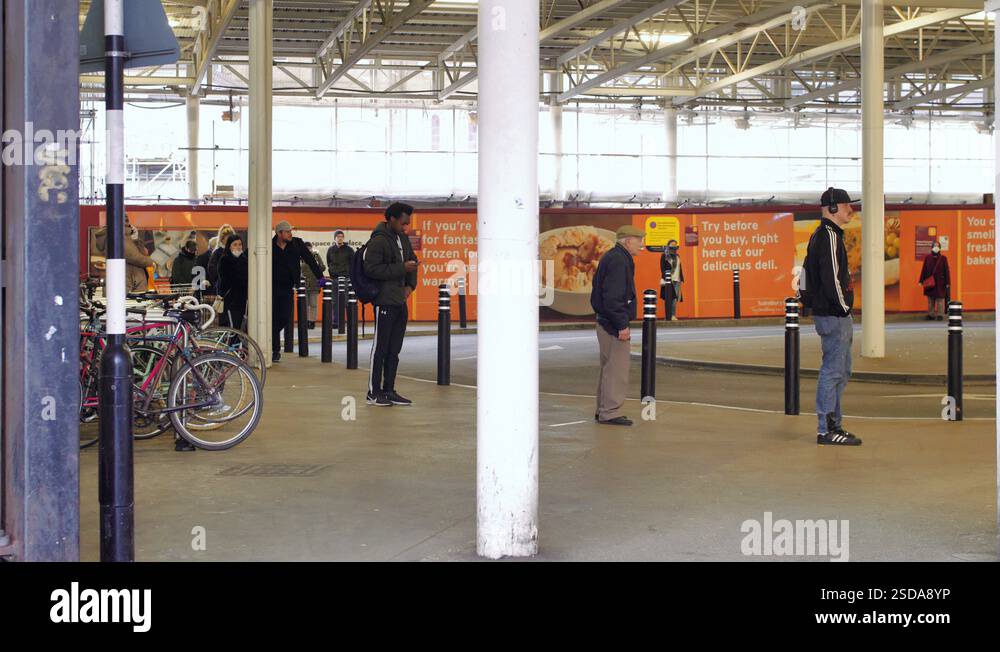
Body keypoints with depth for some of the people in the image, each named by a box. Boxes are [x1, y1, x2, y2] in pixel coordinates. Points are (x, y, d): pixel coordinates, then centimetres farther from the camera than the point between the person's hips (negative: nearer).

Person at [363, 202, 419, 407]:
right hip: (385, 302, -8)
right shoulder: (378, 241, -12)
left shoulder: (403, 238, 14)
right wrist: (402, 269, -20)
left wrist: (411, 284, 10)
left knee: (394, 350, 10)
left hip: (401, 302, 8)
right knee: (380, 348, -2)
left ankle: (389, 391, 17)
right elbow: (371, 269, -20)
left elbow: (412, 260, 27)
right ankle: (374, 392, 4)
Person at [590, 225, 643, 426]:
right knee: (617, 369, -7)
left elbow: (599, 293, 22)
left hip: (605, 322, 11)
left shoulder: (611, 257, 17)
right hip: (614, 325, -11)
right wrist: (622, 325, -21)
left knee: (609, 368, 16)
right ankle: (610, 412, -5)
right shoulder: (619, 260, -16)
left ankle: (603, 410, 22)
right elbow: (613, 297, -23)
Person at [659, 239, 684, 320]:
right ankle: (668, 316, -5)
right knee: (668, 298, -6)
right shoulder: (664, 256, 0)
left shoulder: (677, 256, 18)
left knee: (676, 297, 1)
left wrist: (681, 279, 15)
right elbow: (662, 268, -6)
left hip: (677, 280, 6)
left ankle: (673, 315, 6)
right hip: (668, 280, -6)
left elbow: (680, 269, 20)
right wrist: (664, 278, -15)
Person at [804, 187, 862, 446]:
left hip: (834, 315, 11)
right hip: (833, 315, -11)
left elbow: (811, 270, 23)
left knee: (841, 371, 15)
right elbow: (831, 276, -22)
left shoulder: (820, 235, 18)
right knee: (833, 371, -7)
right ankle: (827, 431, -4)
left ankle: (833, 425, 21)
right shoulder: (829, 236, -14)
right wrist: (843, 307, -14)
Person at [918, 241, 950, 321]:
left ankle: (940, 314, 7)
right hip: (929, 282, 2)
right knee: (930, 299, 8)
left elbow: (947, 271, 0)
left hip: (940, 282, -2)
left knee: (940, 299, 1)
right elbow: (924, 269, 6)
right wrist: (921, 281, 3)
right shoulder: (927, 257, 4)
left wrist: (947, 282, -3)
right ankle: (931, 314, 16)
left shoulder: (943, 258, 0)